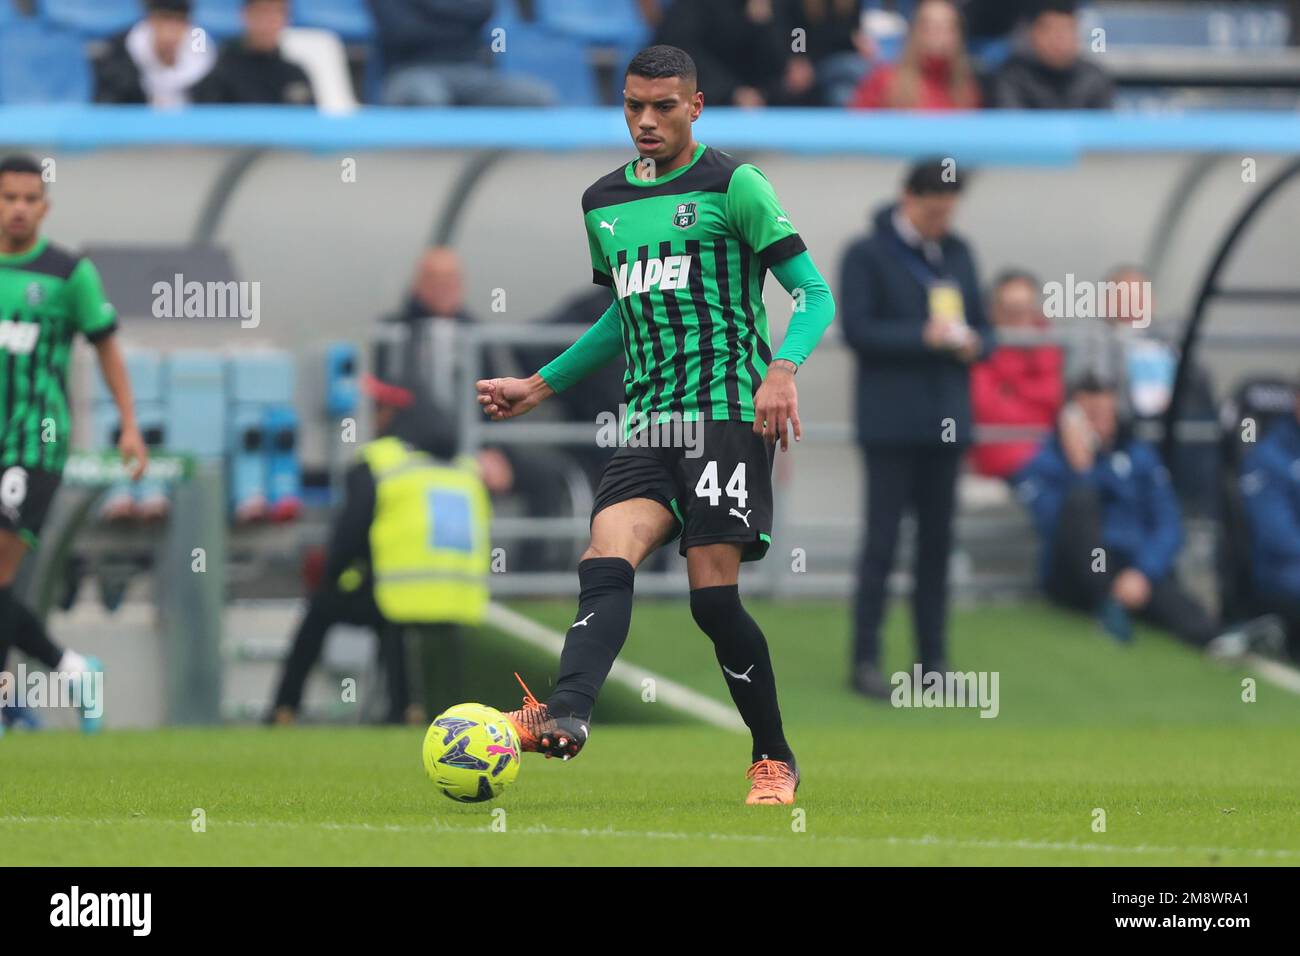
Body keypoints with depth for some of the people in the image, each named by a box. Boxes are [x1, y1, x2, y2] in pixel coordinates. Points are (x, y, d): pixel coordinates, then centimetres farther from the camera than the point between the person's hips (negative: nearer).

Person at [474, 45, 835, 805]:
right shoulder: (603, 203, 18)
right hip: (651, 423, 5)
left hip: (729, 414, -5)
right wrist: (539, 387, 30)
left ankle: (775, 761, 5)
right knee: (608, 555, -19)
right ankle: (566, 714, -40)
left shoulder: (734, 186, -1)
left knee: (714, 594, -10)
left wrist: (783, 369, -22)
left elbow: (814, 294, -4)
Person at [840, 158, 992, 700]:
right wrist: (923, 336, -20)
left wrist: (973, 344, -5)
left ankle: (934, 656, 14)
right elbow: (857, 329, -11)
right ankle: (866, 660, -2)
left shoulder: (958, 254, 14)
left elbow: (981, 325, 18)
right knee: (882, 541, -6)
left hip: (946, 420, 5)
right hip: (891, 422, -5)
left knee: (938, 540, 8)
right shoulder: (867, 256, -3)